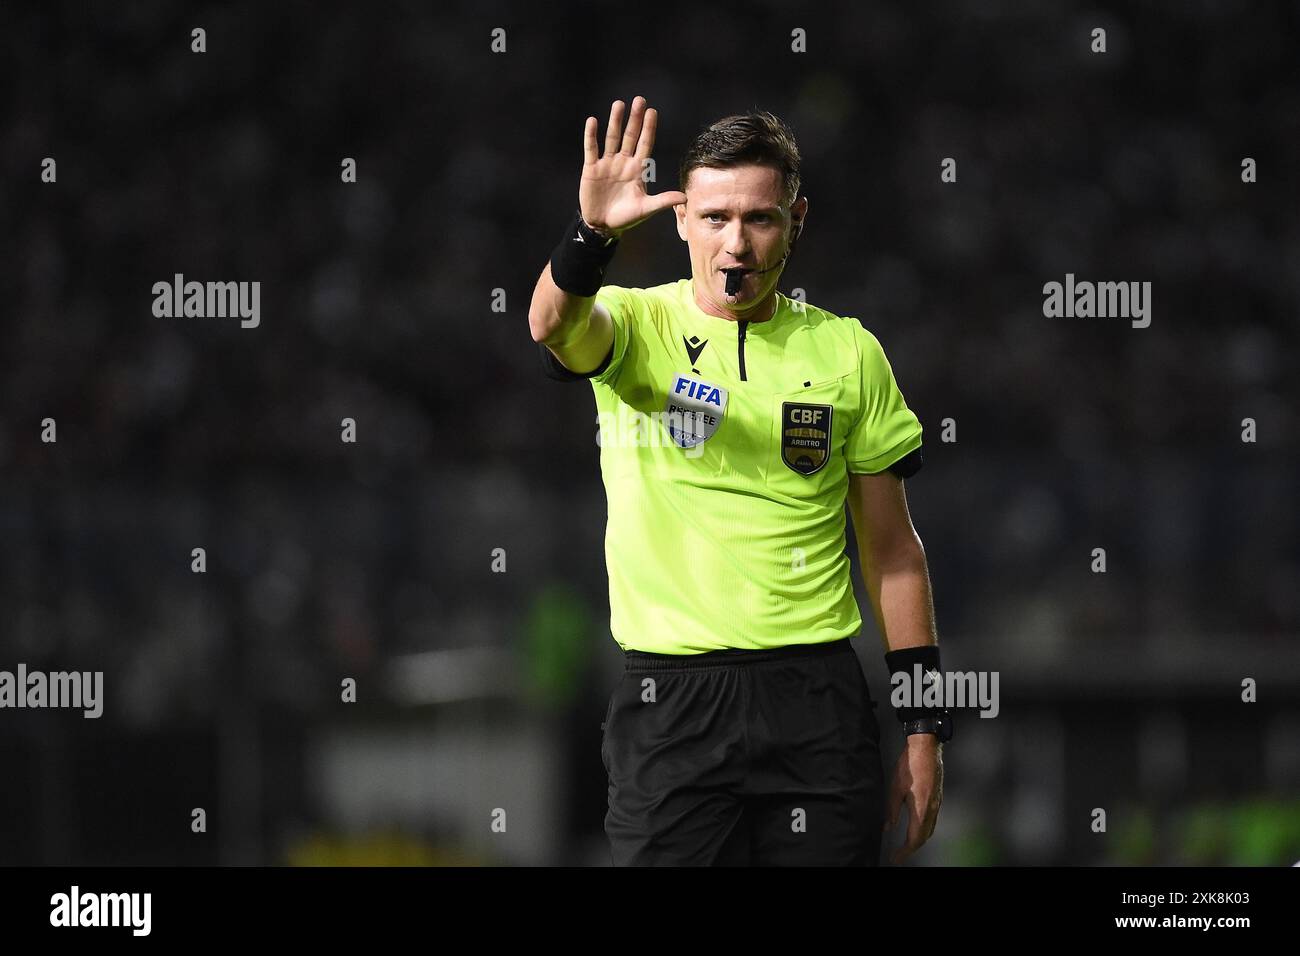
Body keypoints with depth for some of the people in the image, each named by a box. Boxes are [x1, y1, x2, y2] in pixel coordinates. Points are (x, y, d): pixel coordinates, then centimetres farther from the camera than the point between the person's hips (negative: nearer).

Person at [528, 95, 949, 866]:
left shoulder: (848, 352, 7)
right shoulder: (635, 324, 1)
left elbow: (892, 550, 10)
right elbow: (554, 326, -24)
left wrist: (925, 726, 6)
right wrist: (593, 235, -45)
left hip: (818, 696, 2)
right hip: (671, 702, -2)